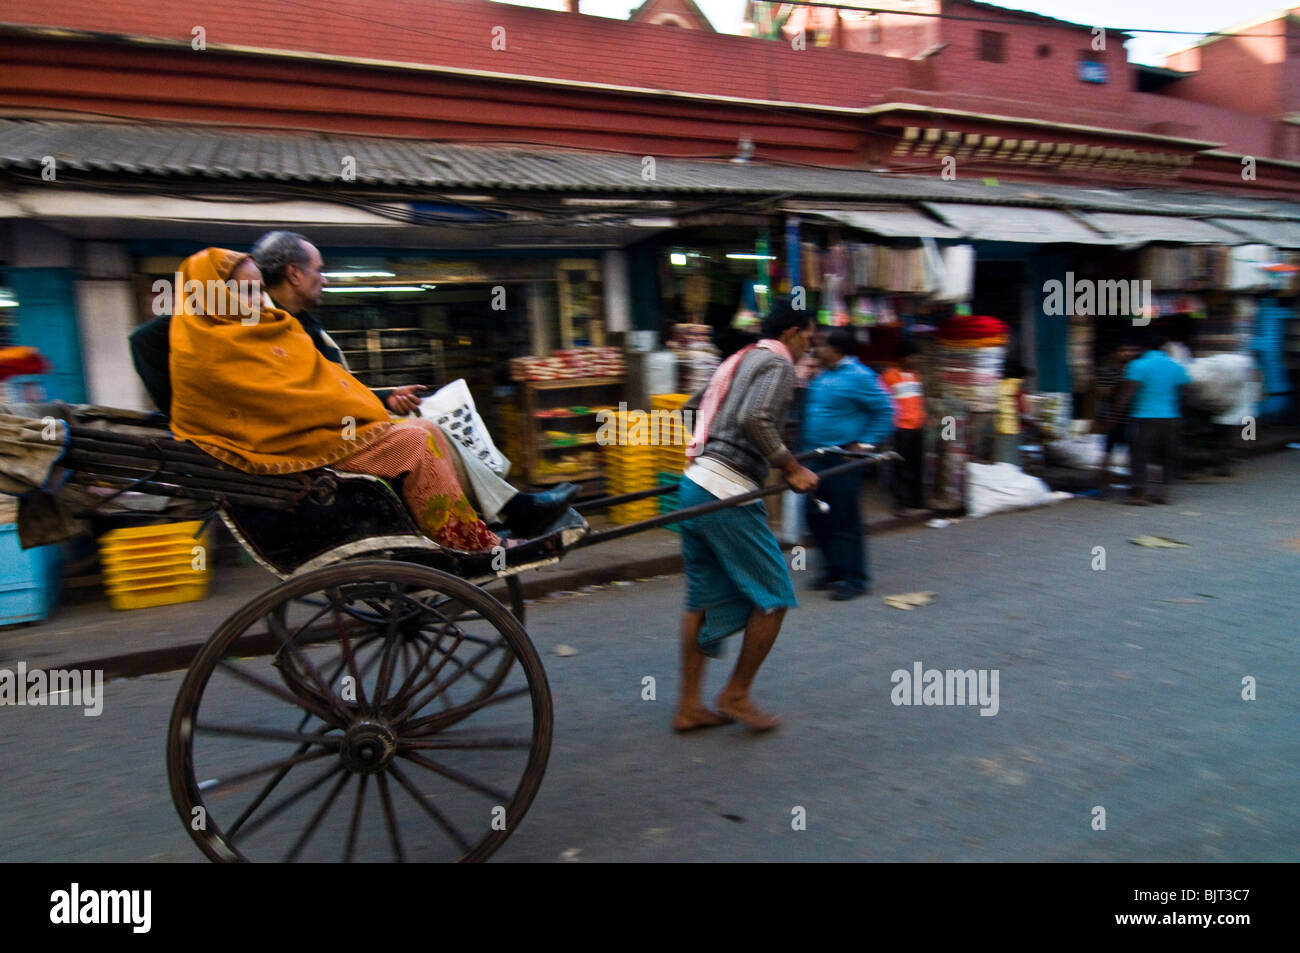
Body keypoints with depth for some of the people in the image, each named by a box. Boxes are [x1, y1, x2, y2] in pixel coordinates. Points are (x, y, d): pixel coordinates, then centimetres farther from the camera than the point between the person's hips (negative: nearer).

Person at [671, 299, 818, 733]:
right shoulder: (779, 364, -5)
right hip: (728, 497, -10)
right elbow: (755, 418, -22)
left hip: (694, 486, 10)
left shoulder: (739, 360, 21)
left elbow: (695, 405, 30)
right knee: (774, 595, 2)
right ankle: (736, 695, 13)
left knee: (702, 598, 15)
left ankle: (689, 706, 22)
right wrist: (792, 469, -14)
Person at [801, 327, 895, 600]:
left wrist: (867, 443, -14)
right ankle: (833, 569, 27)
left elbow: (885, 411, -11)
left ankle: (855, 578, 7)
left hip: (843, 458, -9)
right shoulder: (822, 377, 14)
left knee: (846, 520, -4)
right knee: (817, 516, 12)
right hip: (818, 458, 9)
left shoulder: (859, 376, -11)